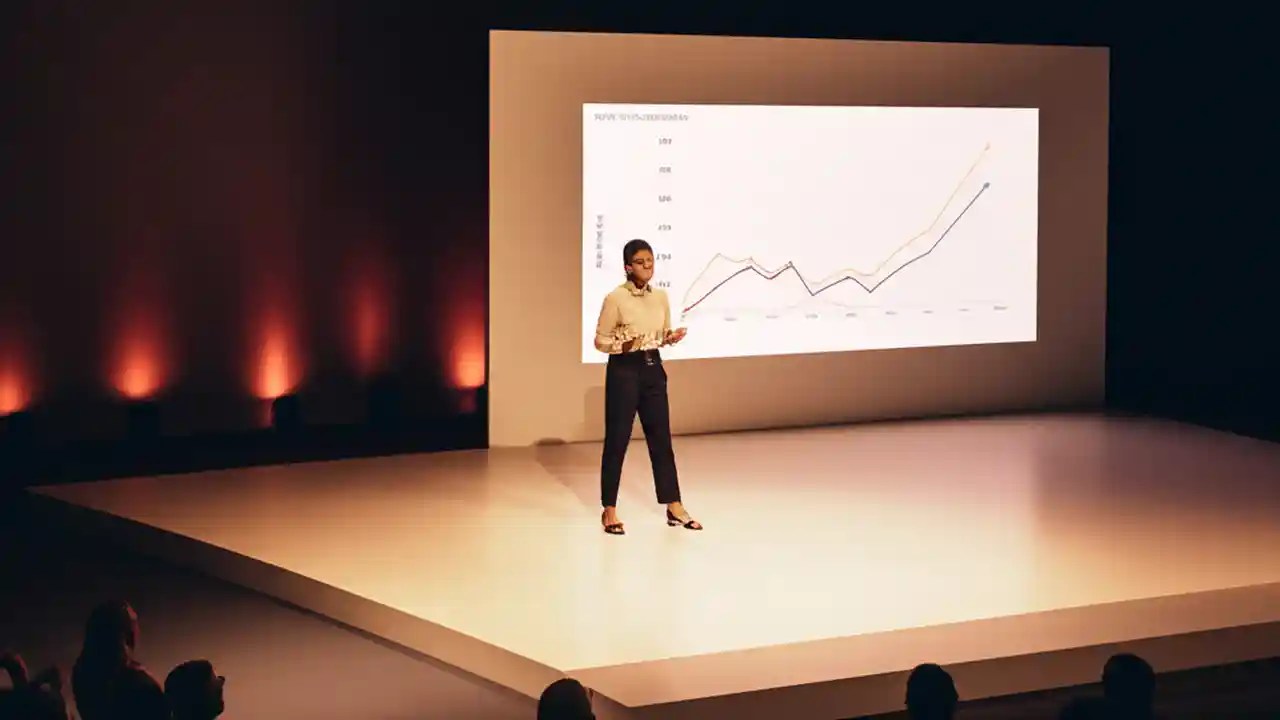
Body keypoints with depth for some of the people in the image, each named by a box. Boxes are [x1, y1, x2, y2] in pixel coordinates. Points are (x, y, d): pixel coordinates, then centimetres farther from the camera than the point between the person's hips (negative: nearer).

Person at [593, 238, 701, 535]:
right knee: (616, 441, 0)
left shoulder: (661, 296, 6)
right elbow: (600, 340, -6)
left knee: (661, 439, 9)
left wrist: (671, 338, -6)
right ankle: (609, 511, 8)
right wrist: (623, 345, -24)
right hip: (623, 371, -5)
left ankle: (674, 508, 15)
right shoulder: (615, 298, -11)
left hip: (653, 369, 5)